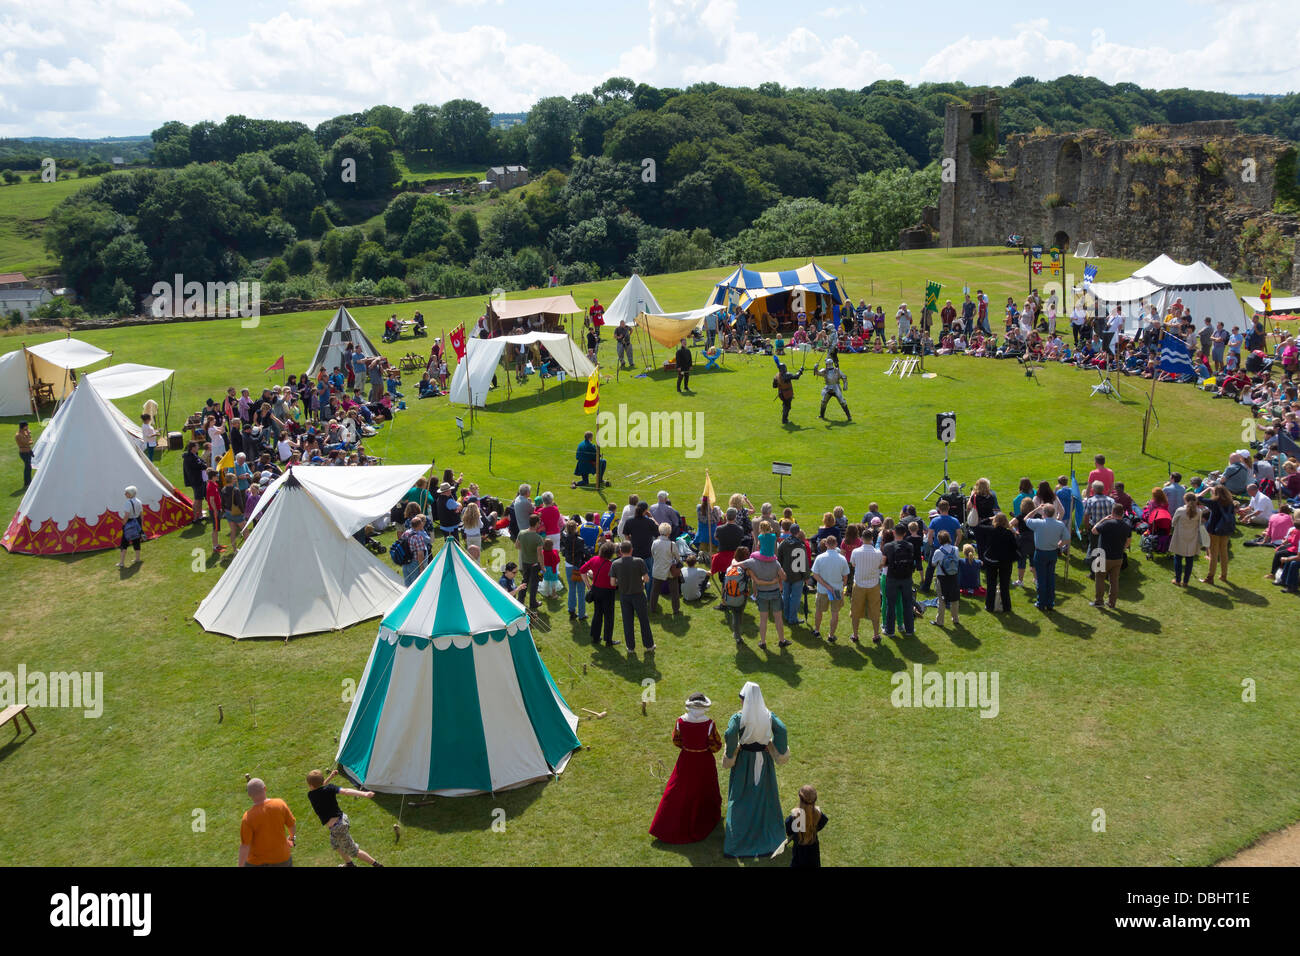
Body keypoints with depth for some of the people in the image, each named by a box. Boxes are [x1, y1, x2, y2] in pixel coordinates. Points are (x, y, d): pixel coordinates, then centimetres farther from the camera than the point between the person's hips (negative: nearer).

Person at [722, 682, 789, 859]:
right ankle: (767, 832, 32)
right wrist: (779, 752, -9)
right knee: (764, 796, 18)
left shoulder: (739, 717, -17)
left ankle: (739, 836, 20)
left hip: (744, 760, -3)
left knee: (742, 797, 11)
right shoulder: (768, 715, -8)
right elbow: (782, 730, -20)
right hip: (764, 759, 3)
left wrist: (730, 754, -16)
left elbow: (729, 734, -32)